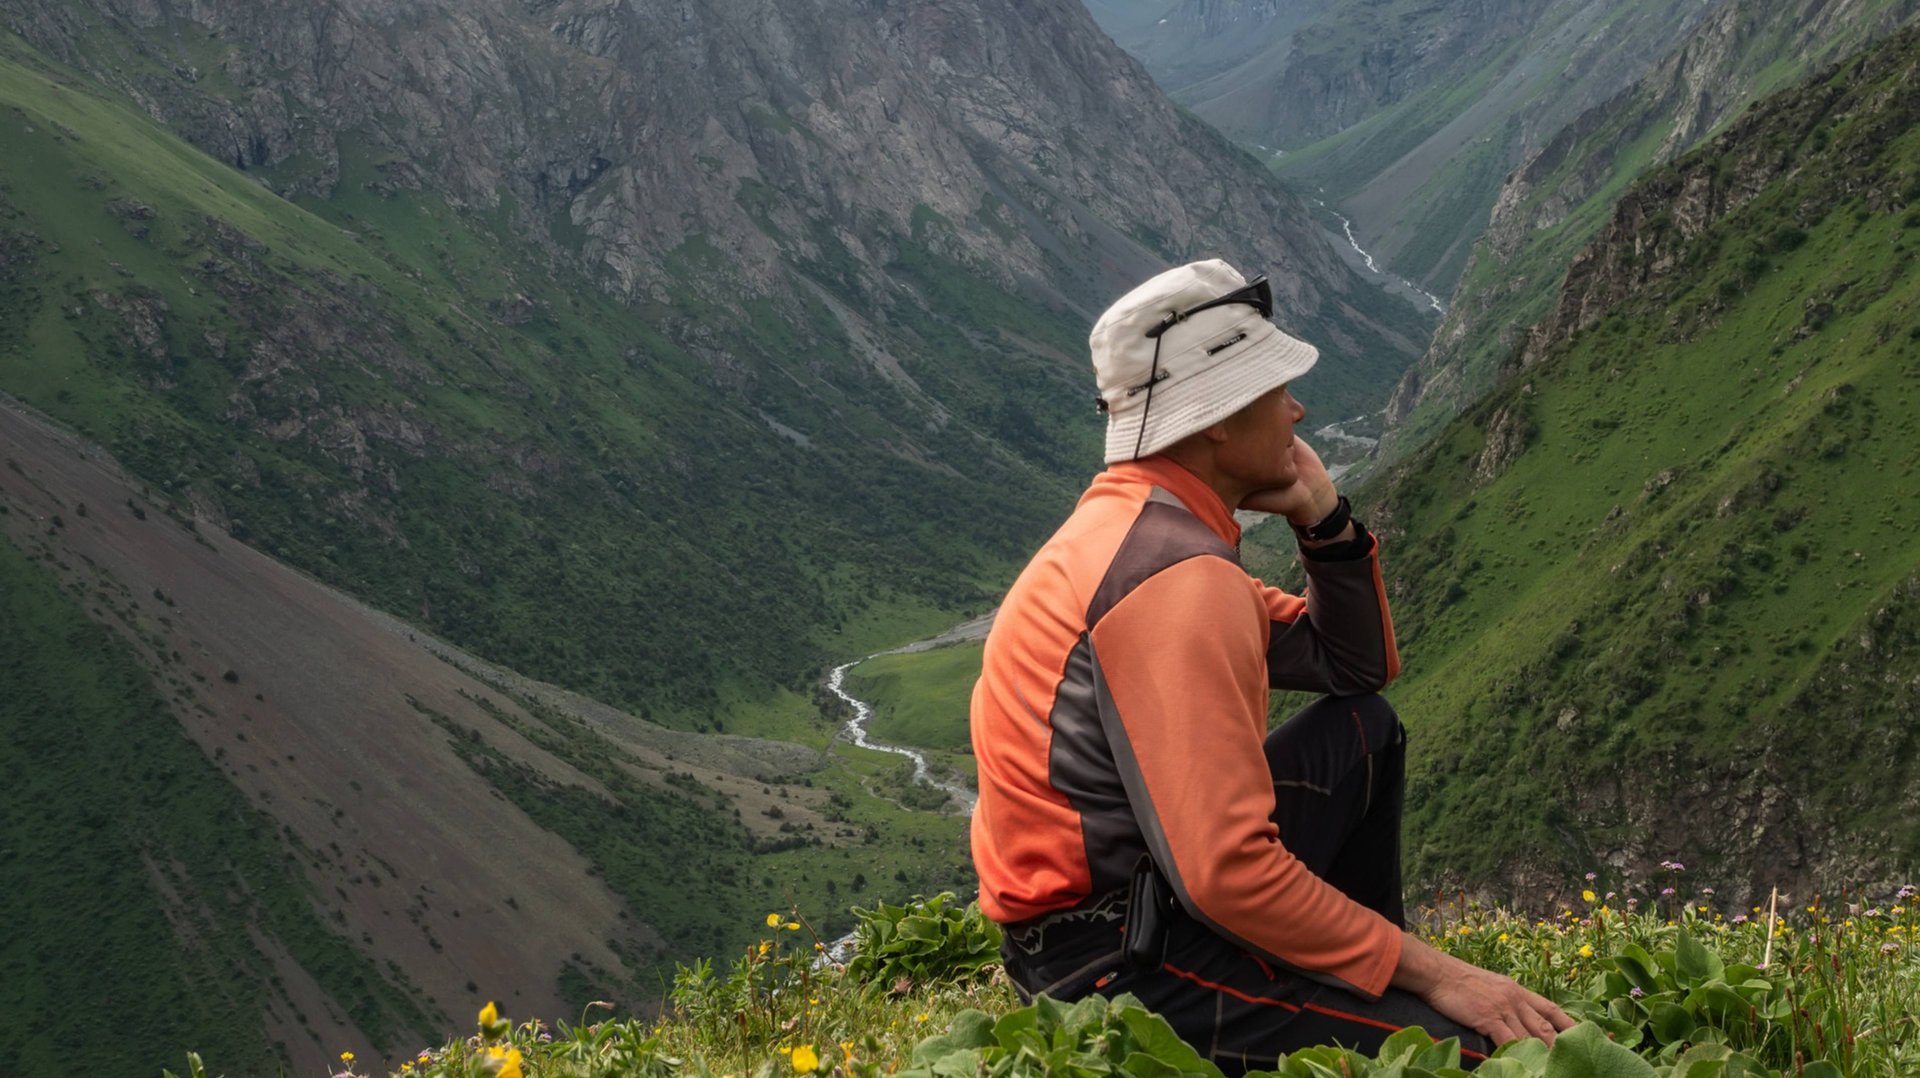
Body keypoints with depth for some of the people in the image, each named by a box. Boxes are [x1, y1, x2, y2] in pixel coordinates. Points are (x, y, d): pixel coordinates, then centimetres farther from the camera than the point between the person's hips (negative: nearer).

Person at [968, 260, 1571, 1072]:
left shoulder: (1134, 529, 11)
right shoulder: (1178, 576, -21)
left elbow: (1356, 668, 20)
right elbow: (1226, 873, -27)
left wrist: (1326, 523, 3)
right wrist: (1426, 969, -17)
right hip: (1116, 963, -10)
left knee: (1365, 727, 23)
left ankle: (1365, 994, 20)